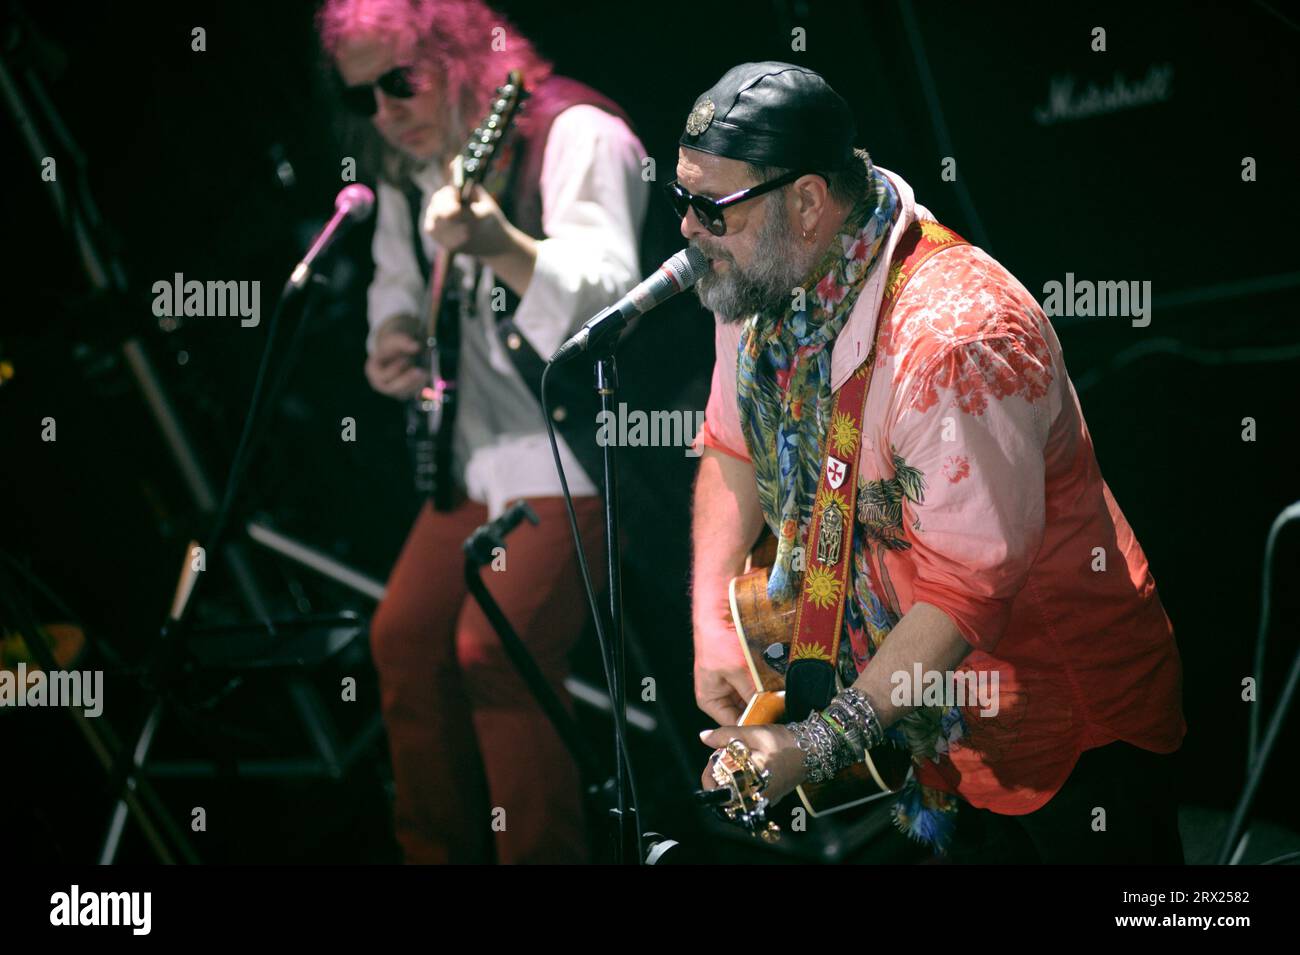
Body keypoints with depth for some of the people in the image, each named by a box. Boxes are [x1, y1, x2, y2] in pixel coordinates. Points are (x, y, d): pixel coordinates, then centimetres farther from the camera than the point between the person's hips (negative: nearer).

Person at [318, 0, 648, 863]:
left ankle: (543, 854, -11)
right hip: (479, 457, 9)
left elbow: (606, 292, -31)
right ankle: (439, 851, 22)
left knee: (496, 647, -20)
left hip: (580, 458, -9)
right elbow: (398, 278, 25)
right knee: (406, 638, 7)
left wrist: (500, 244, -50)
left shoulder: (573, 136, -17)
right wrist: (396, 333, 1)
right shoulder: (411, 170, 8)